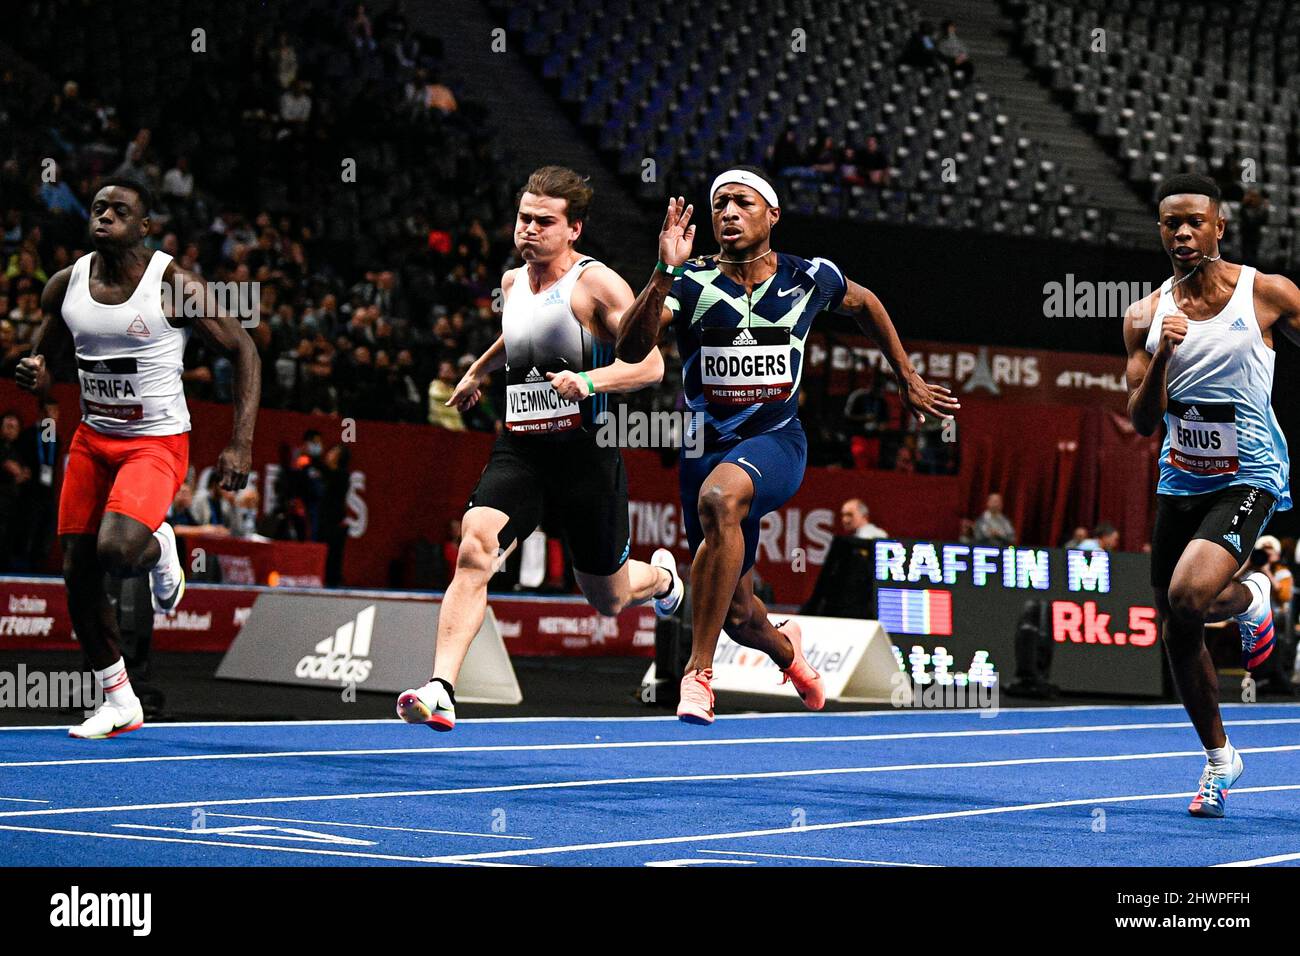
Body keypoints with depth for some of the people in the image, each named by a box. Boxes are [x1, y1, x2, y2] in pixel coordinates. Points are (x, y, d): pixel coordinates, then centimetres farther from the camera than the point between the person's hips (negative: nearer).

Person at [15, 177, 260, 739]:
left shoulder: (176, 287, -15)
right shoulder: (65, 286, -1)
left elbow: (243, 351, -8)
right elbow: (45, 357, 13)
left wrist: (241, 445, -15)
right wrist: (34, 377, -13)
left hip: (156, 442, -6)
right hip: (93, 439, 6)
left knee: (117, 550, -29)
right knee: (78, 573, 4)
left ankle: (159, 547, 9)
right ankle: (118, 703, 21)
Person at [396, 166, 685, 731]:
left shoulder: (597, 283, -9)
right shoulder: (513, 282, 10)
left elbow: (650, 364, -16)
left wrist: (589, 381, -31)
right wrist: (477, 372, 47)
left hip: (585, 454, -4)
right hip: (518, 450, 4)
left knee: (608, 600, 11)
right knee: (474, 552, -24)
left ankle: (661, 575, 49)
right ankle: (440, 690, -31)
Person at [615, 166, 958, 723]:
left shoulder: (811, 278, 0)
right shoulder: (690, 281, -6)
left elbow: (865, 304, 23)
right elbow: (630, 350, -22)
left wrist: (907, 379, 27)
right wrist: (665, 273, -34)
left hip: (775, 441, -2)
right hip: (705, 448, 2)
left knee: (719, 496, -38)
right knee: (736, 616, 7)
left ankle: (699, 671, -33)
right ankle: (786, 651, 48)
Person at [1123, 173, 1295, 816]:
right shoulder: (1147, 317, 0)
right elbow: (1142, 422, -3)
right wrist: (1160, 356, -20)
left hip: (1248, 477, -4)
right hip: (1180, 481, 4)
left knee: (1188, 598, -27)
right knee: (1178, 636, 10)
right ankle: (1219, 758, 30)